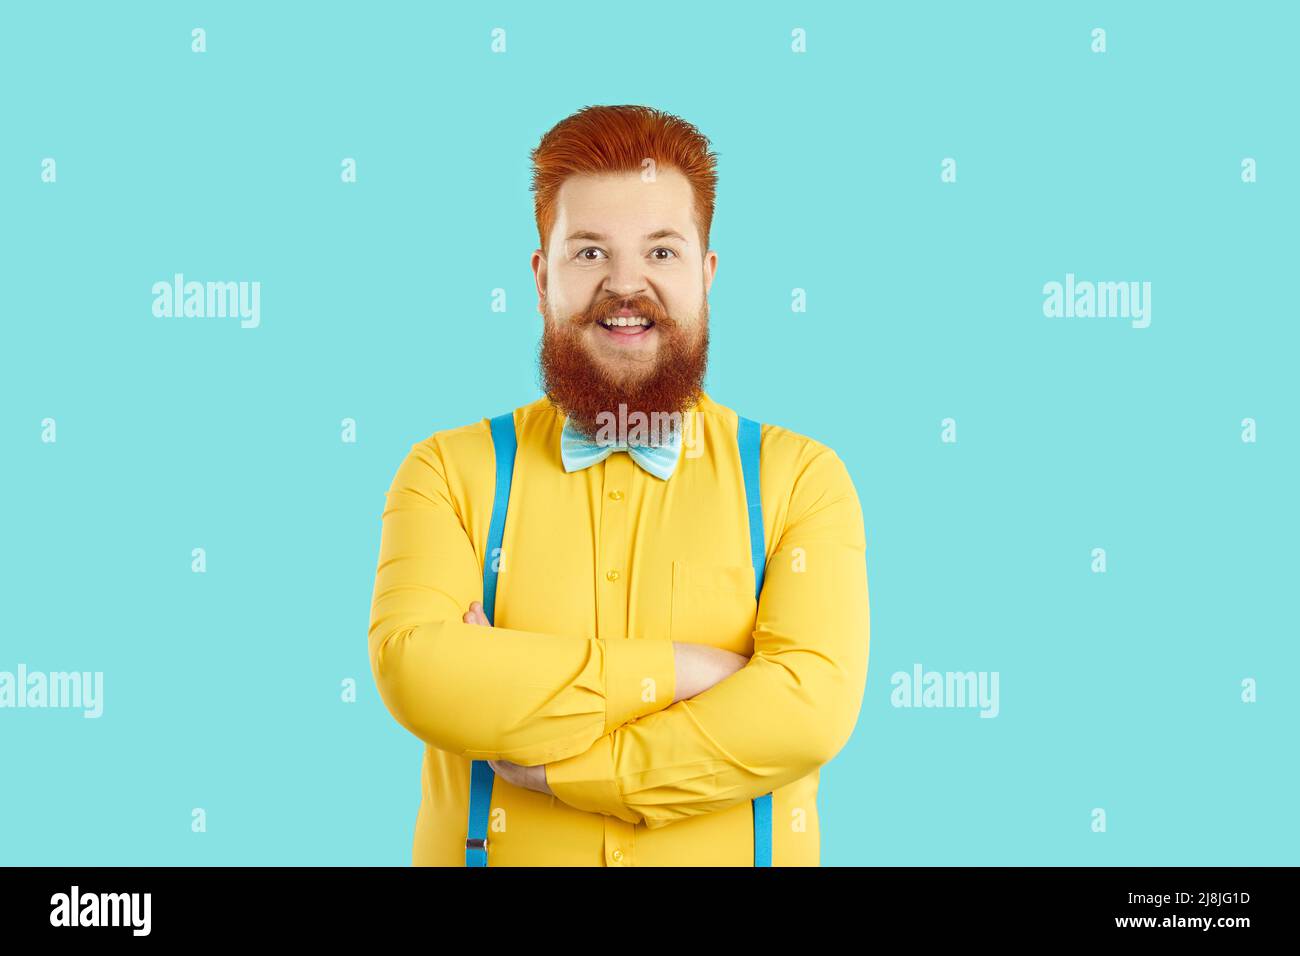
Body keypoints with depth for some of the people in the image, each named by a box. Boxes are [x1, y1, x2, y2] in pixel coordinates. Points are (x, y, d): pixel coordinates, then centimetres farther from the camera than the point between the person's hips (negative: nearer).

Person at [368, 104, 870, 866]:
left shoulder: (802, 478, -5)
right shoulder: (448, 471, -3)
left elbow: (814, 704, -17)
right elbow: (417, 669, -18)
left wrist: (562, 767, -19)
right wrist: (669, 670, -20)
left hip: (731, 847, 0)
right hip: (498, 848, 0)